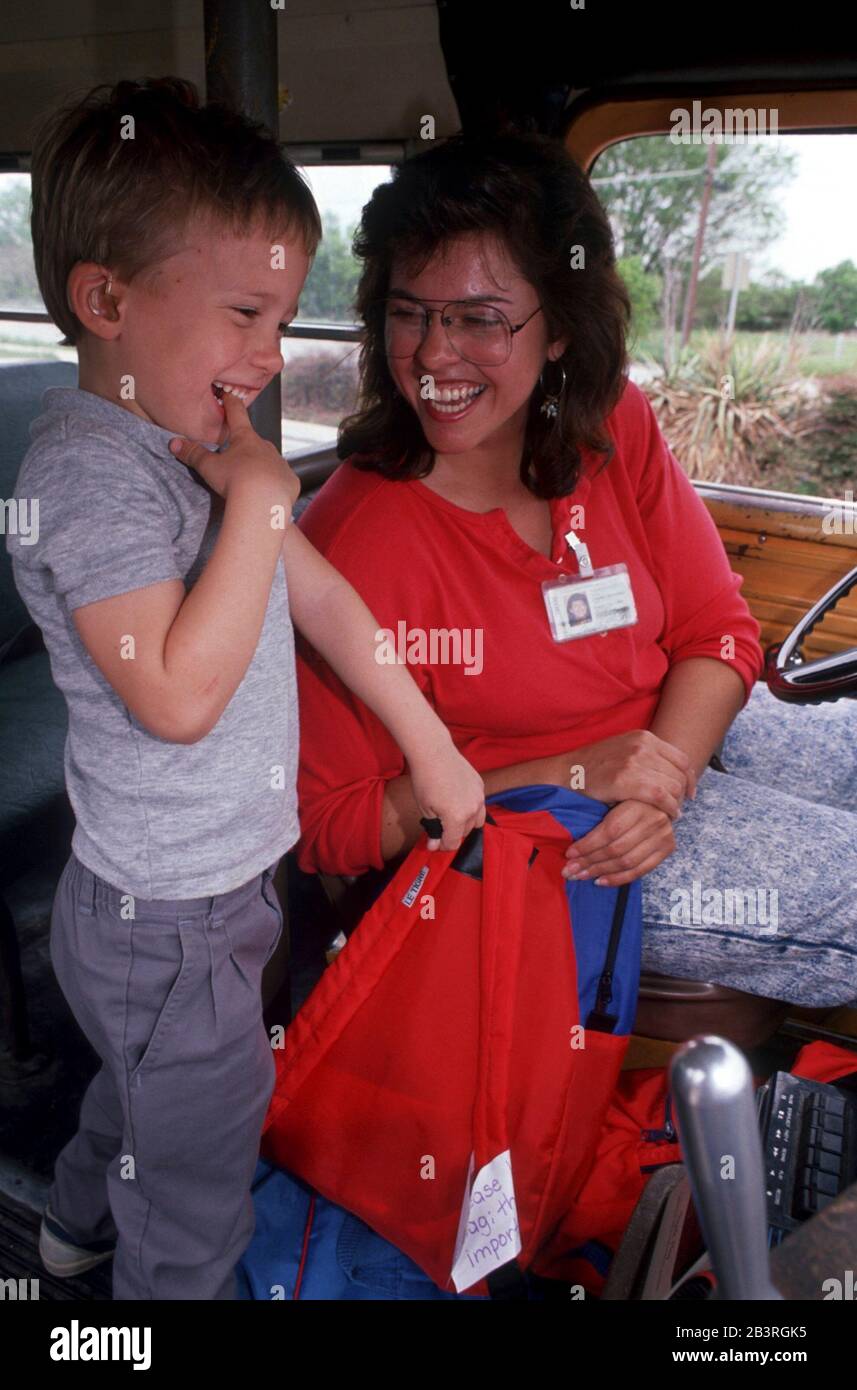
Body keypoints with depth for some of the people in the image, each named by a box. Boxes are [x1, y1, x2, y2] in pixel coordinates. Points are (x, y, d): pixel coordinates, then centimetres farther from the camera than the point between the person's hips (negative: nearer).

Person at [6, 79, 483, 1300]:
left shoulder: (200, 438, 3)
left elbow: (322, 599, 8)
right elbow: (178, 696, -34)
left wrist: (431, 746, 12)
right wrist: (258, 502, -28)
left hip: (219, 884, 9)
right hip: (168, 928, -9)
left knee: (152, 1084, 34)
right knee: (200, 1179, 14)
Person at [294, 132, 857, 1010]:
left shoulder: (614, 424, -8)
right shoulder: (352, 547, -24)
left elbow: (717, 630, -1)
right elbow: (327, 826, -18)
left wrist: (666, 774, -21)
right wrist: (574, 776, -26)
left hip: (687, 729, 6)